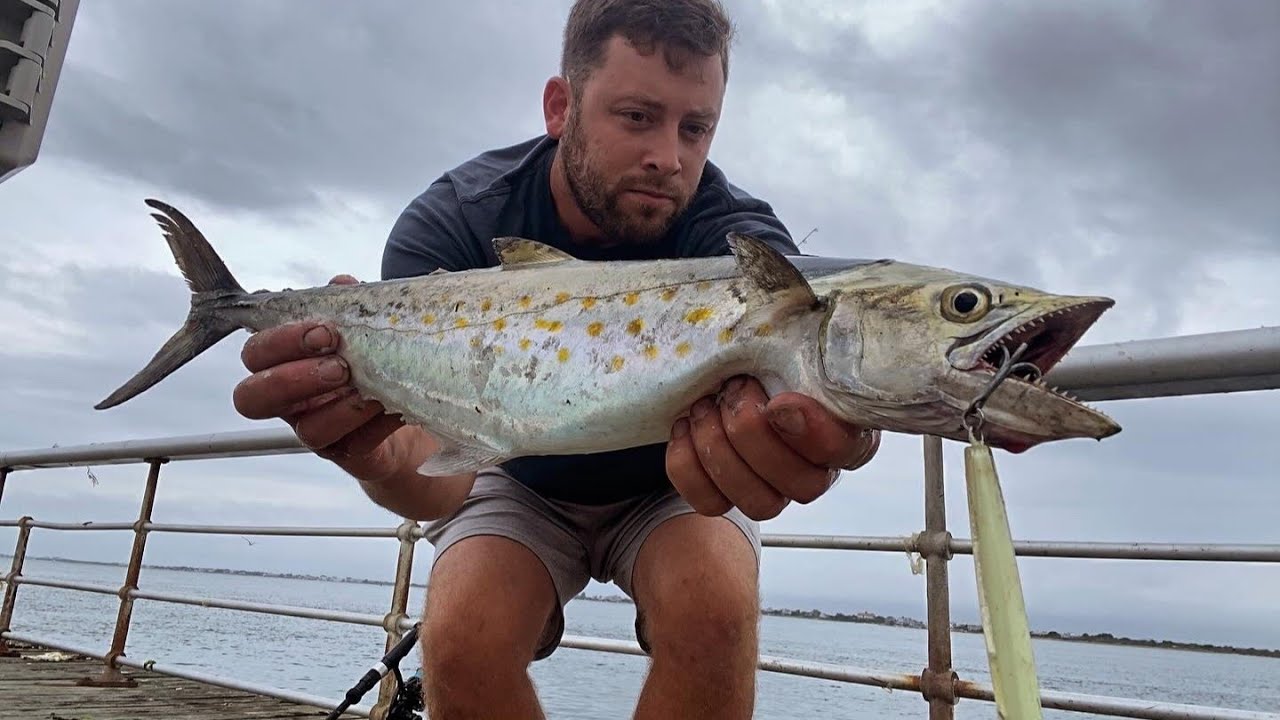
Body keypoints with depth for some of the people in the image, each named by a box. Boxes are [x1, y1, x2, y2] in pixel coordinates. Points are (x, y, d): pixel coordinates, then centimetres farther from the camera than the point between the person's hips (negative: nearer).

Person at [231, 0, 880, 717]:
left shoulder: (737, 230, -25)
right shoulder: (451, 224, -24)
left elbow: (771, 357, -46)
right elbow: (441, 469, -33)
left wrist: (807, 441, -70)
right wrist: (385, 458, -57)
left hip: (672, 487, 0)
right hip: (525, 483, 1)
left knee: (714, 610, -29)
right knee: (461, 641, -24)